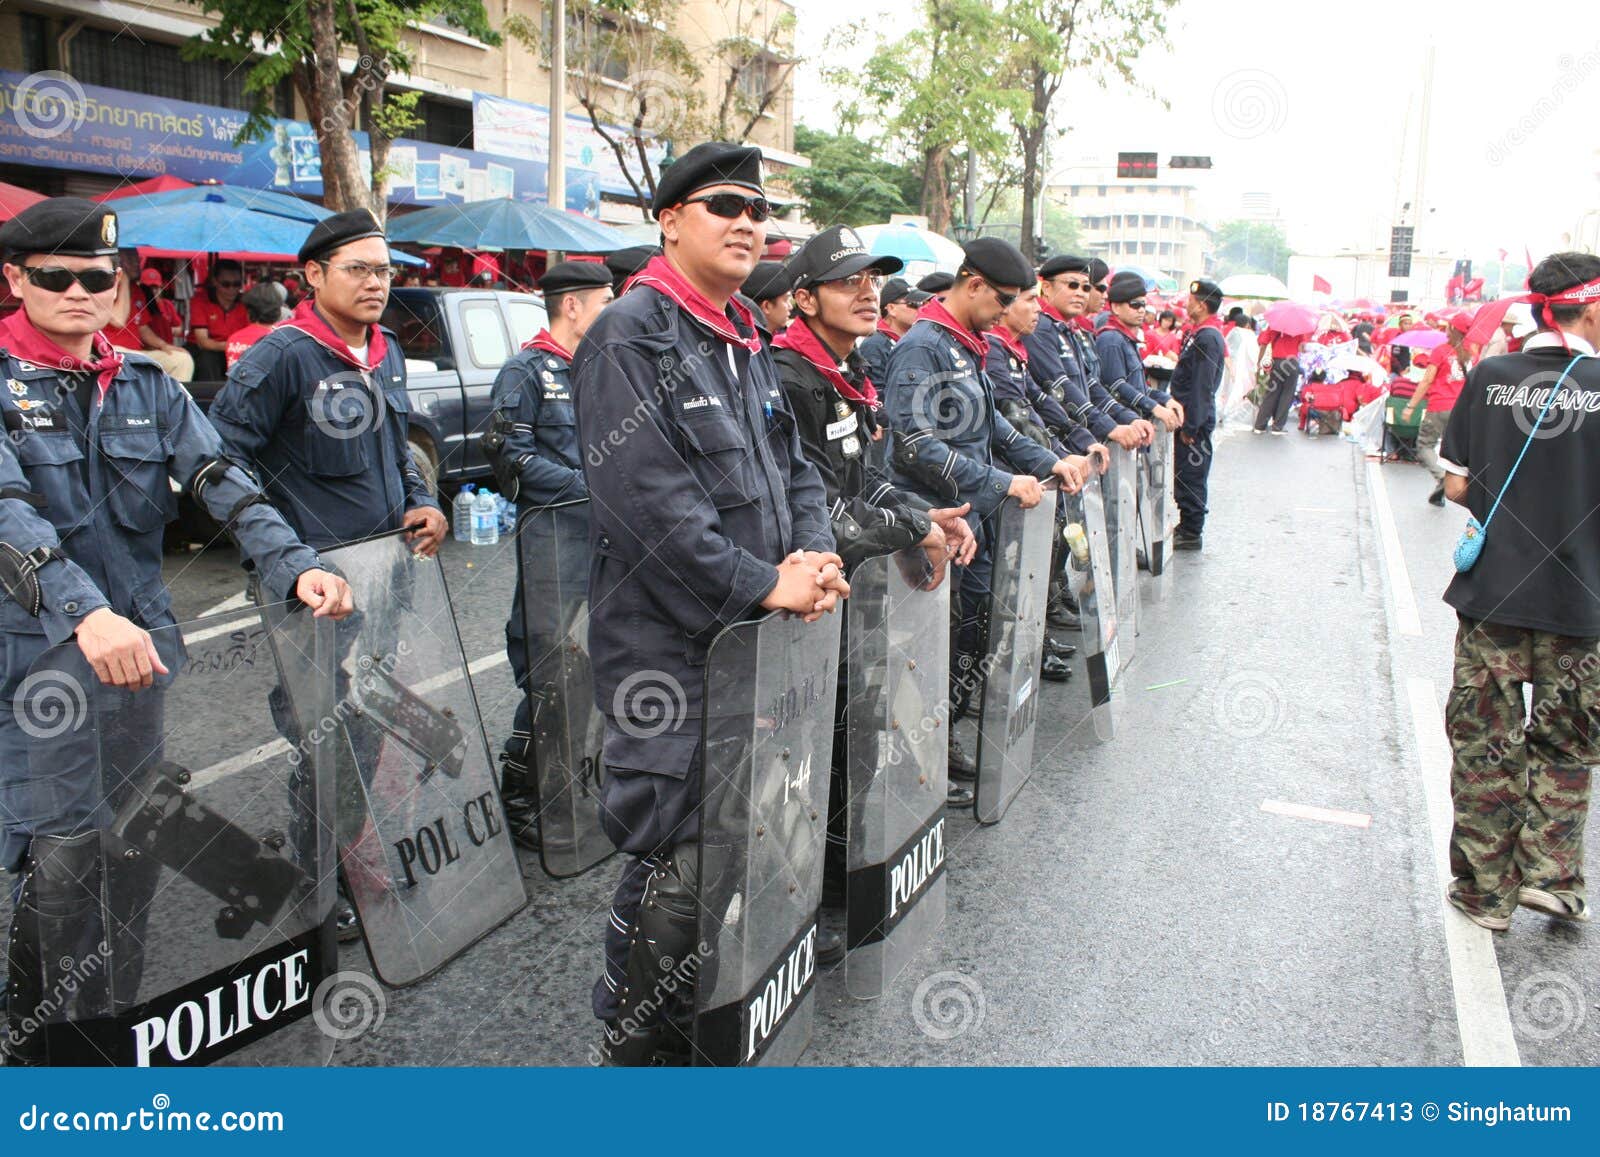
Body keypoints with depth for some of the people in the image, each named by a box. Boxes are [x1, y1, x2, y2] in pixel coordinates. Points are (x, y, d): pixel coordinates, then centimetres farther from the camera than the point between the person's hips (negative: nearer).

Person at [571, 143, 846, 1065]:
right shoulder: (632, 335, -11)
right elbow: (650, 500, -21)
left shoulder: (749, 340, 16)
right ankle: (639, 1044, 17)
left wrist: (814, 556, -2)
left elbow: (791, 464, 18)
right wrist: (765, 583, -18)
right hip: (669, 642, -8)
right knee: (676, 861, -3)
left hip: (755, 639, 8)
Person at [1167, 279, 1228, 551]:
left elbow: (1201, 387, -22)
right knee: (1185, 474, 16)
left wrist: (1190, 426, -22)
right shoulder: (1201, 334, 15)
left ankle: (1191, 534, 3)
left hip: (1196, 419, -10)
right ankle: (1187, 526, 26)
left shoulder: (1207, 338, -18)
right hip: (1192, 418, 10)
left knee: (1191, 475, -3)